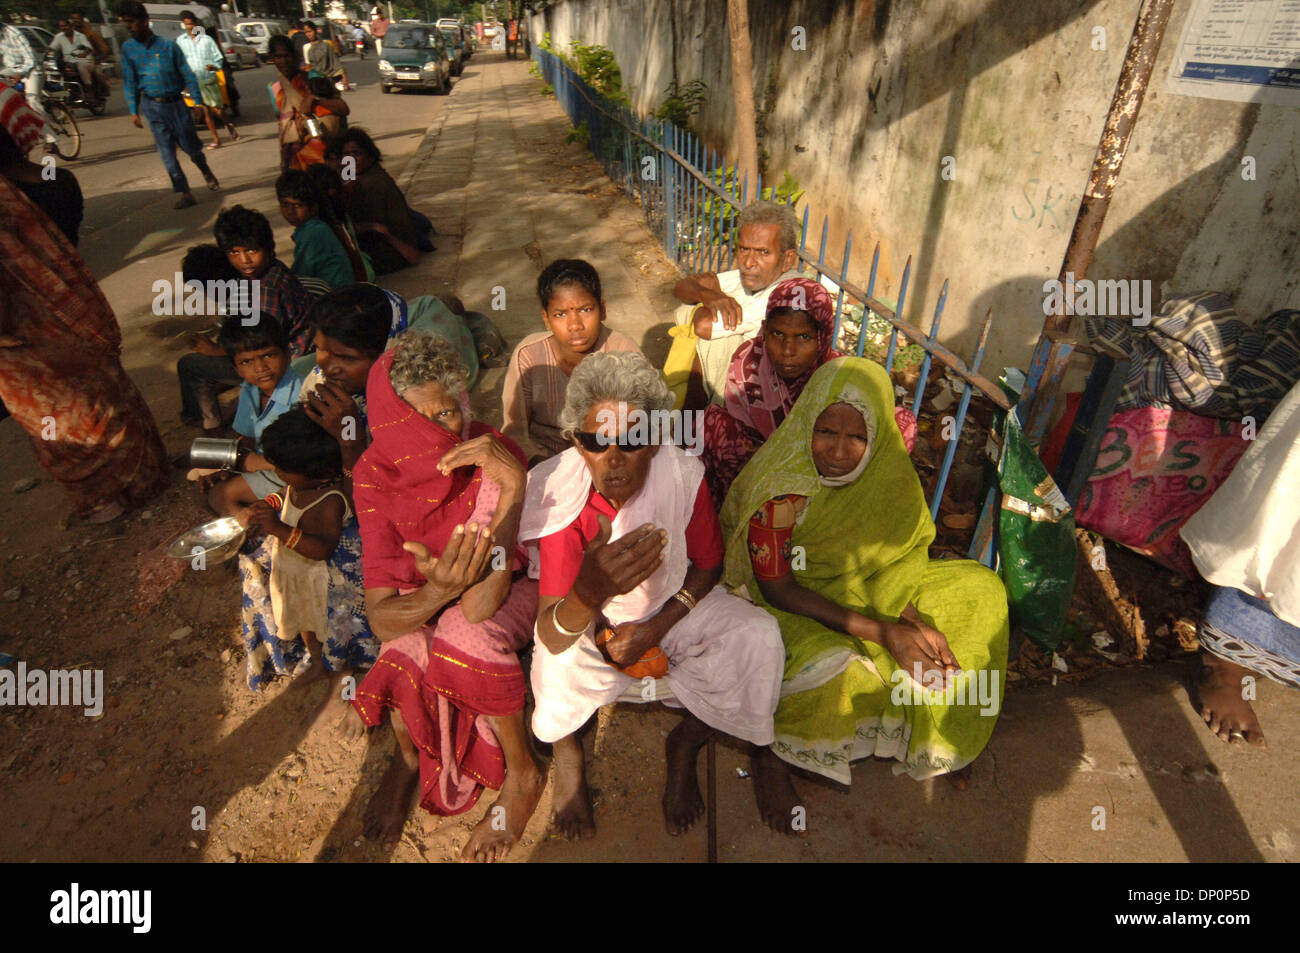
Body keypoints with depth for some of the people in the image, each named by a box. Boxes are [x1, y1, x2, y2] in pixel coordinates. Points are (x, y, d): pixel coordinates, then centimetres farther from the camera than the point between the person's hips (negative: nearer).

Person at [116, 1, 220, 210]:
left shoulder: (167, 45, -1)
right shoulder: (128, 48, 4)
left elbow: (187, 75, 2)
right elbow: (129, 82, 6)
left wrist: (198, 102, -4)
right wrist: (134, 111, 1)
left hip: (176, 104, -1)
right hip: (153, 107, 1)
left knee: (190, 146, 7)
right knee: (166, 152, -4)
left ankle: (206, 173, 37)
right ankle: (185, 193, -1)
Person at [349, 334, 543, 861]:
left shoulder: (494, 458, -31)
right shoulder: (375, 474, -21)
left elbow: (480, 606, -39)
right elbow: (381, 617, -25)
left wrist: (510, 485, -49)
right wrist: (438, 590, -48)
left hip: (510, 586, -3)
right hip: (422, 597, 3)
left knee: (466, 633, -33)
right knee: (405, 650, -26)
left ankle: (523, 773, -7)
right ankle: (407, 758, 10)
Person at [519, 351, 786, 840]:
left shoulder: (683, 475, -24)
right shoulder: (562, 497, -29)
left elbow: (709, 565, -4)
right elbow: (551, 637, -35)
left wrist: (656, 627, -17)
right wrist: (589, 593, -58)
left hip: (671, 605, 2)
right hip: (590, 620, -2)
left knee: (759, 636, -21)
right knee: (560, 660, -34)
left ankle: (685, 745, 6)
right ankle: (565, 749, 4)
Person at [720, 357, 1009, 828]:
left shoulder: (889, 473, -11)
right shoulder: (779, 489, -27)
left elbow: (905, 551, -1)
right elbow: (777, 588, -22)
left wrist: (912, 619, -22)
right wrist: (881, 631, -27)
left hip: (866, 589, 6)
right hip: (789, 604, -6)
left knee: (981, 589, -2)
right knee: (831, 670, -35)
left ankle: (937, 742, 14)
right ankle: (772, 760, -1)